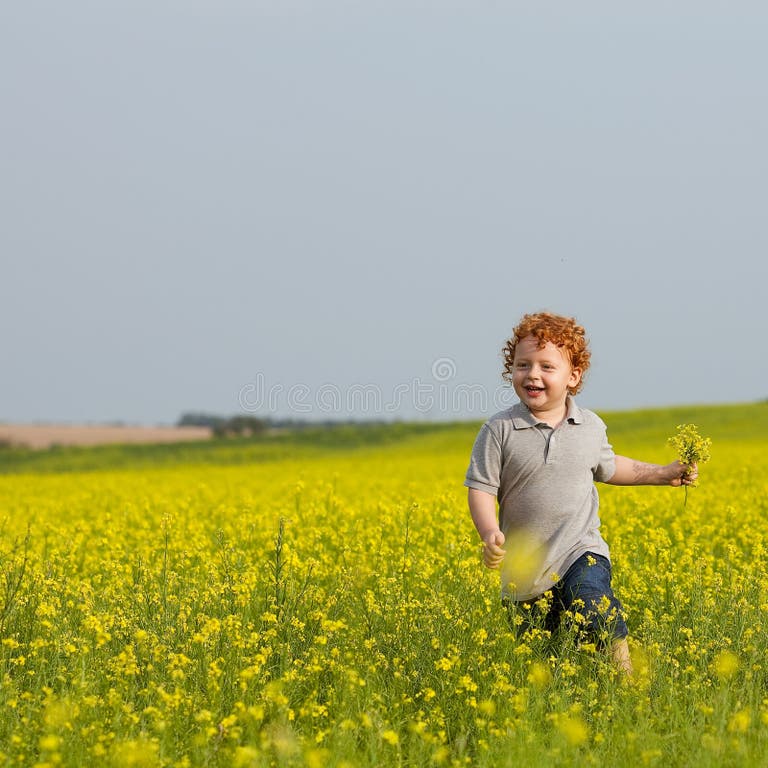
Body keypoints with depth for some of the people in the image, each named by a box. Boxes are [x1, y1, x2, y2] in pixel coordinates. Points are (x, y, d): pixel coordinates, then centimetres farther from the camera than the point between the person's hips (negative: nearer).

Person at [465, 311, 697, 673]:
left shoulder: (590, 426, 3)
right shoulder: (499, 431, -8)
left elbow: (606, 467, 24)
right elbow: (480, 489, -7)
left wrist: (661, 473, 20)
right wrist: (489, 533, -24)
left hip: (581, 552, 0)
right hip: (525, 569, 0)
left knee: (592, 612, -27)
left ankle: (626, 674, -13)